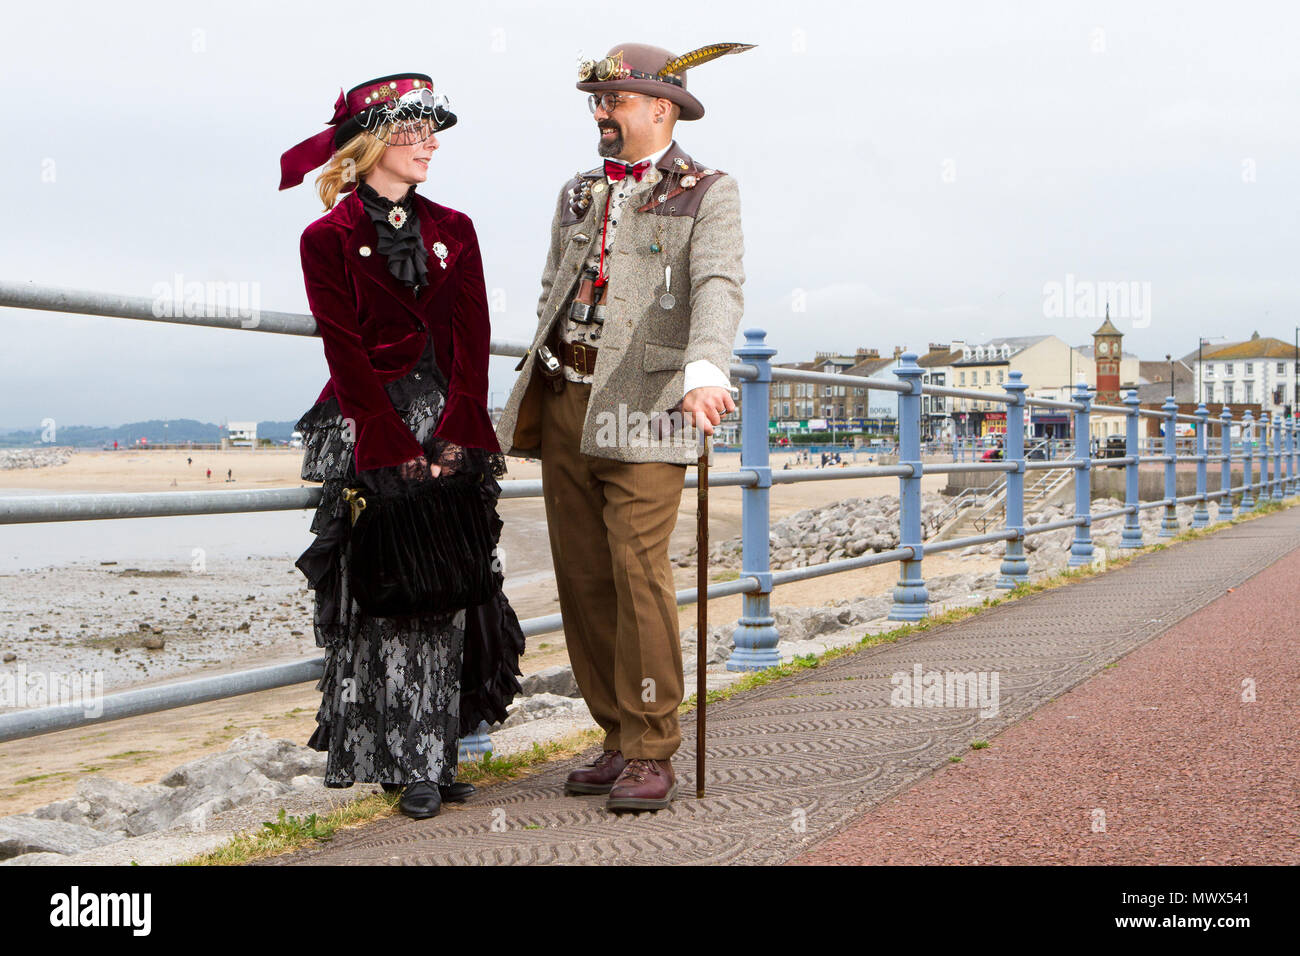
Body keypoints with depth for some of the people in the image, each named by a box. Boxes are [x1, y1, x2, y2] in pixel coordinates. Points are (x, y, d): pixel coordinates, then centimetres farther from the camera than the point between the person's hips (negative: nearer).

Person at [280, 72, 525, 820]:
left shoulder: (453, 231, 13)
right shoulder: (330, 238, 2)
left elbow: (473, 341, 4)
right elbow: (346, 350, -6)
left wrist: (454, 436, -9)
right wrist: (398, 445, -14)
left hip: (449, 427, 3)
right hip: (368, 435, -3)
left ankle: (433, 759, 5)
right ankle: (378, 755, 6)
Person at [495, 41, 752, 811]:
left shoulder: (708, 194, 1)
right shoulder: (579, 193, 21)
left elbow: (719, 289, -16)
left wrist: (706, 372, -35)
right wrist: (538, 392, 15)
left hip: (643, 409, -6)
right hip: (564, 405, 6)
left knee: (639, 575, -11)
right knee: (583, 582, 6)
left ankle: (653, 755, -1)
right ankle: (621, 741, 17)